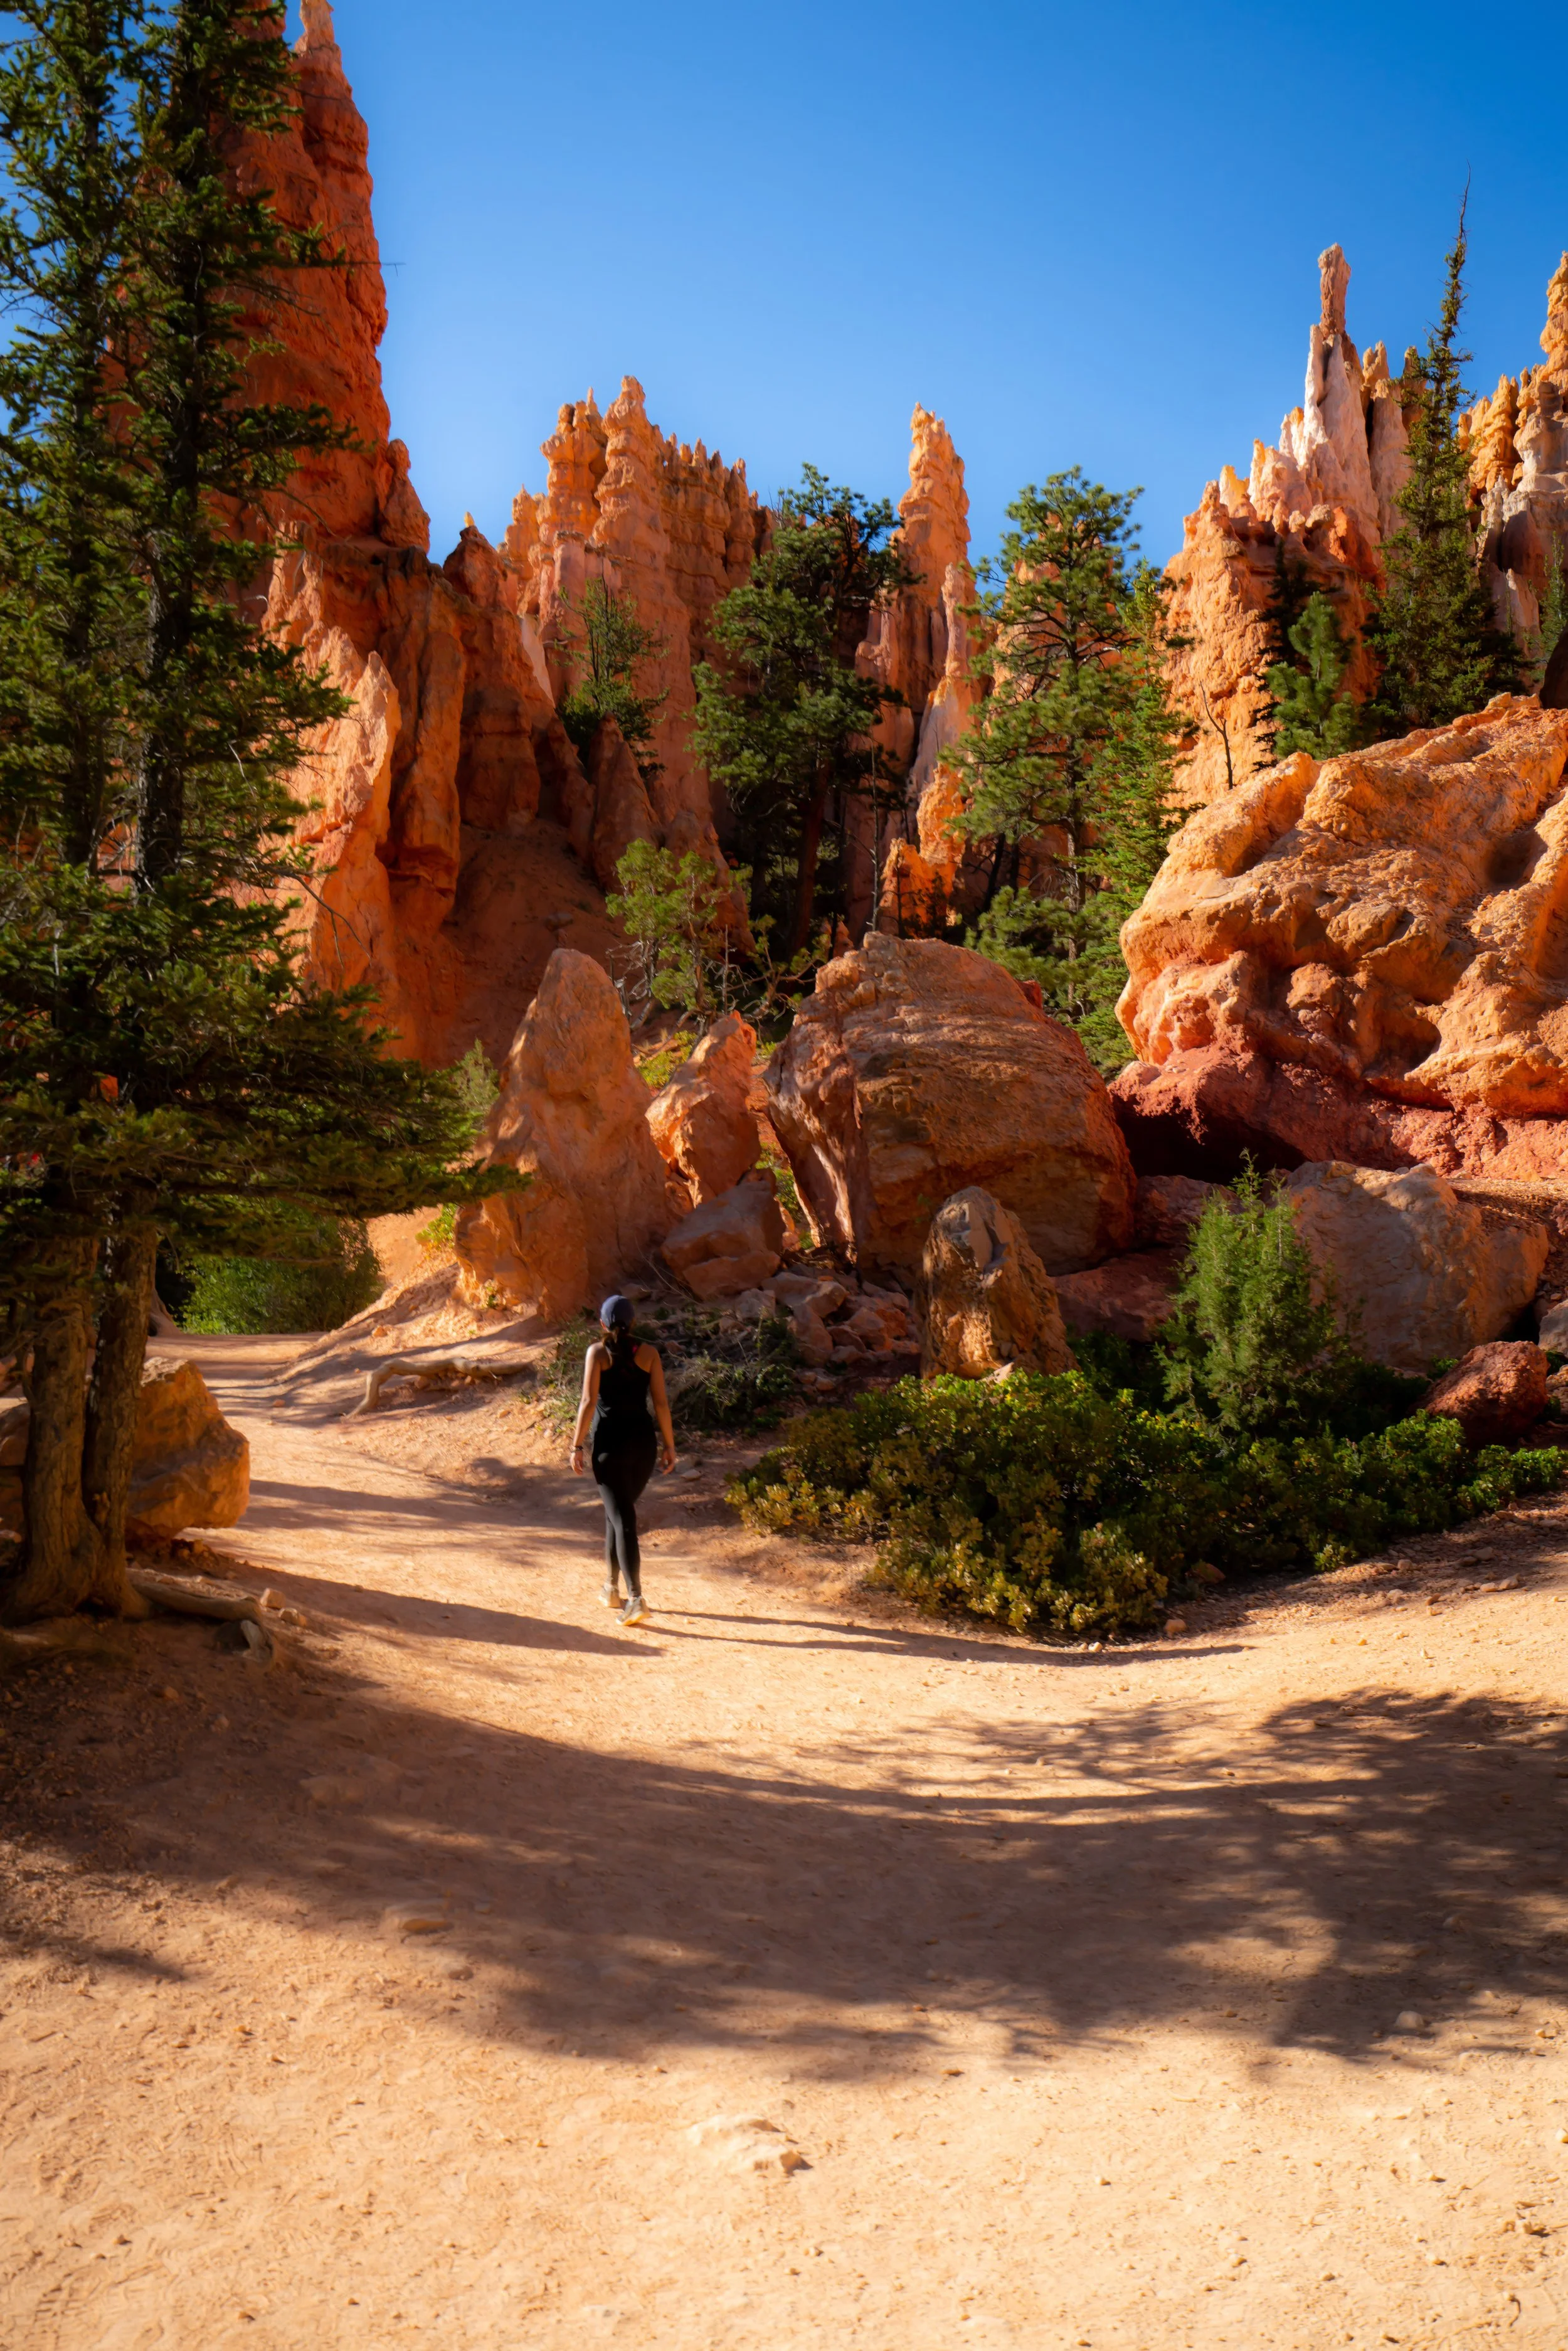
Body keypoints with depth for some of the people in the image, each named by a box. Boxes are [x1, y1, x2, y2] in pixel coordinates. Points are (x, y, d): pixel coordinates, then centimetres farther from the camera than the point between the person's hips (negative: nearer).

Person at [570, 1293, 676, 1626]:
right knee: (619, 1511, 22)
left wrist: (577, 1445, -5)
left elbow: (588, 1402, -11)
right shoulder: (649, 1353, 2)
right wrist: (669, 1446, 6)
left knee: (622, 1519, -3)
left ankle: (635, 1598, -14)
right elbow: (661, 1403, 0)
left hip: (609, 1440, -3)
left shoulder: (597, 1352, -4)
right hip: (642, 1441, 3)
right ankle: (611, 1586, 32)